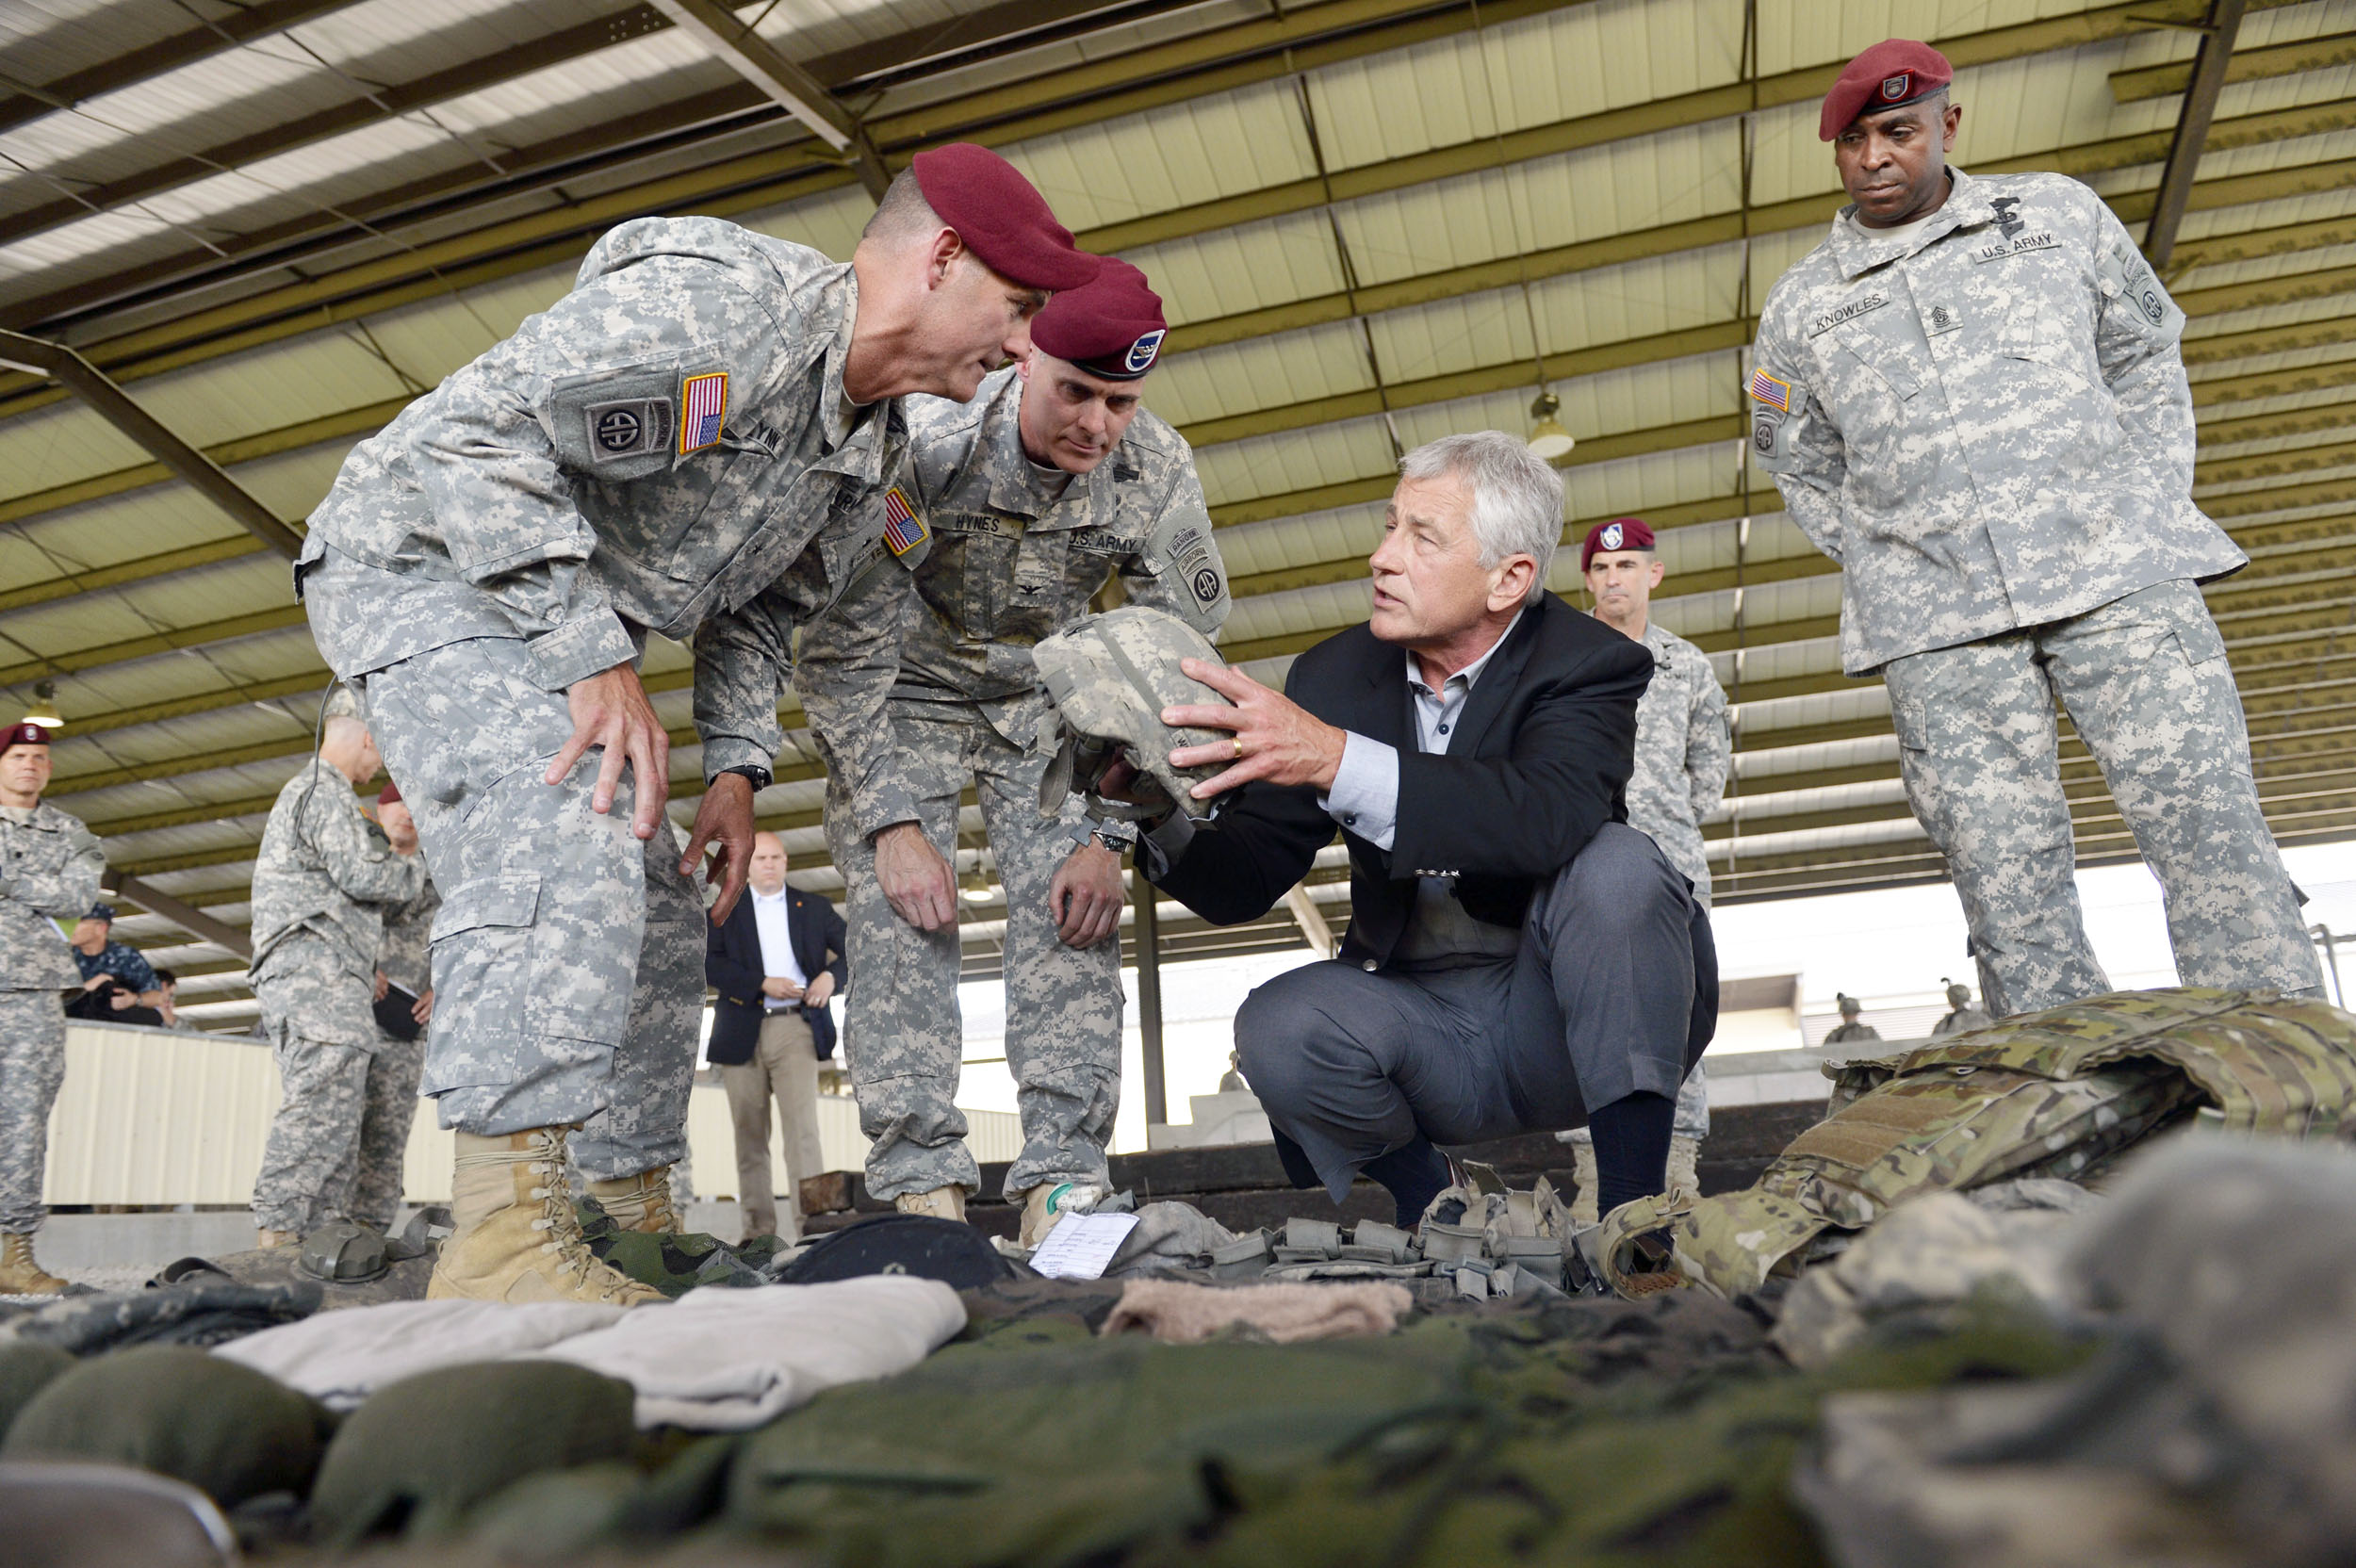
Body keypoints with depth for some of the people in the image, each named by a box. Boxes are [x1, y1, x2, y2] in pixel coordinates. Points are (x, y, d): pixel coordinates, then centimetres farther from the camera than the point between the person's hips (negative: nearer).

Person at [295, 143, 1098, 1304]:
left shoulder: (873, 453, 4)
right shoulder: (722, 305, -26)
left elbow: (759, 611, 13)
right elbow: (472, 433, -29)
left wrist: (735, 767, -1)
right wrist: (595, 655, -31)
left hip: (567, 629, 9)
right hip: (419, 559, -9)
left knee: (660, 923, 6)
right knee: (569, 841, -30)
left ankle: (636, 1225, 15)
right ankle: (505, 1234, -29)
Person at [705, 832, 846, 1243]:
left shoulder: (813, 907, 15)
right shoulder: (724, 910, 11)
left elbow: (854, 950, 14)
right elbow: (709, 962, -3)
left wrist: (831, 975, -7)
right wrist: (763, 984, -14)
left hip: (795, 1028, -1)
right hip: (742, 1034, 1)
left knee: (802, 1128, -13)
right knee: (749, 1135, 4)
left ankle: (808, 1225, -16)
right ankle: (758, 1228, 11)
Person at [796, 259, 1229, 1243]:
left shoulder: (1157, 472, -20)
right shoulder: (918, 442, -28)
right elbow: (841, 650, -22)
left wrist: (1111, 835, -19)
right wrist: (894, 823, -25)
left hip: (1042, 699, 2)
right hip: (898, 695, -2)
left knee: (1073, 912, -13)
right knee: (900, 912, -15)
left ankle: (1063, 1188, -9)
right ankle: (922, 1191, -10)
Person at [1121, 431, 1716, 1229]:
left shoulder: (1589, 665, -12)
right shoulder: (1334, 675, 0)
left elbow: (1547, 818, -36)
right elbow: (1240, 888, -3)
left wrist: (1335, 759, -46)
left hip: (1570, 1022, -2)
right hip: (1428, 1030, 3)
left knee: (1616, 866, -30)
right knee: (1277, 1027, -25)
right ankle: (1438, 1215, 1)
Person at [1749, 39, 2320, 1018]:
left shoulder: (2059, 214, 16)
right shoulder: (1801, 308, 14)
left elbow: (2144, 360, 21)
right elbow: (1802, 467, 20)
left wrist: (2156, 511, 9)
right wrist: (1886, 560, 7)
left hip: (2116, 573, 1)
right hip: (1936, 621, 0)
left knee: (2213, 835, -6)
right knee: (2007, 887, -5)